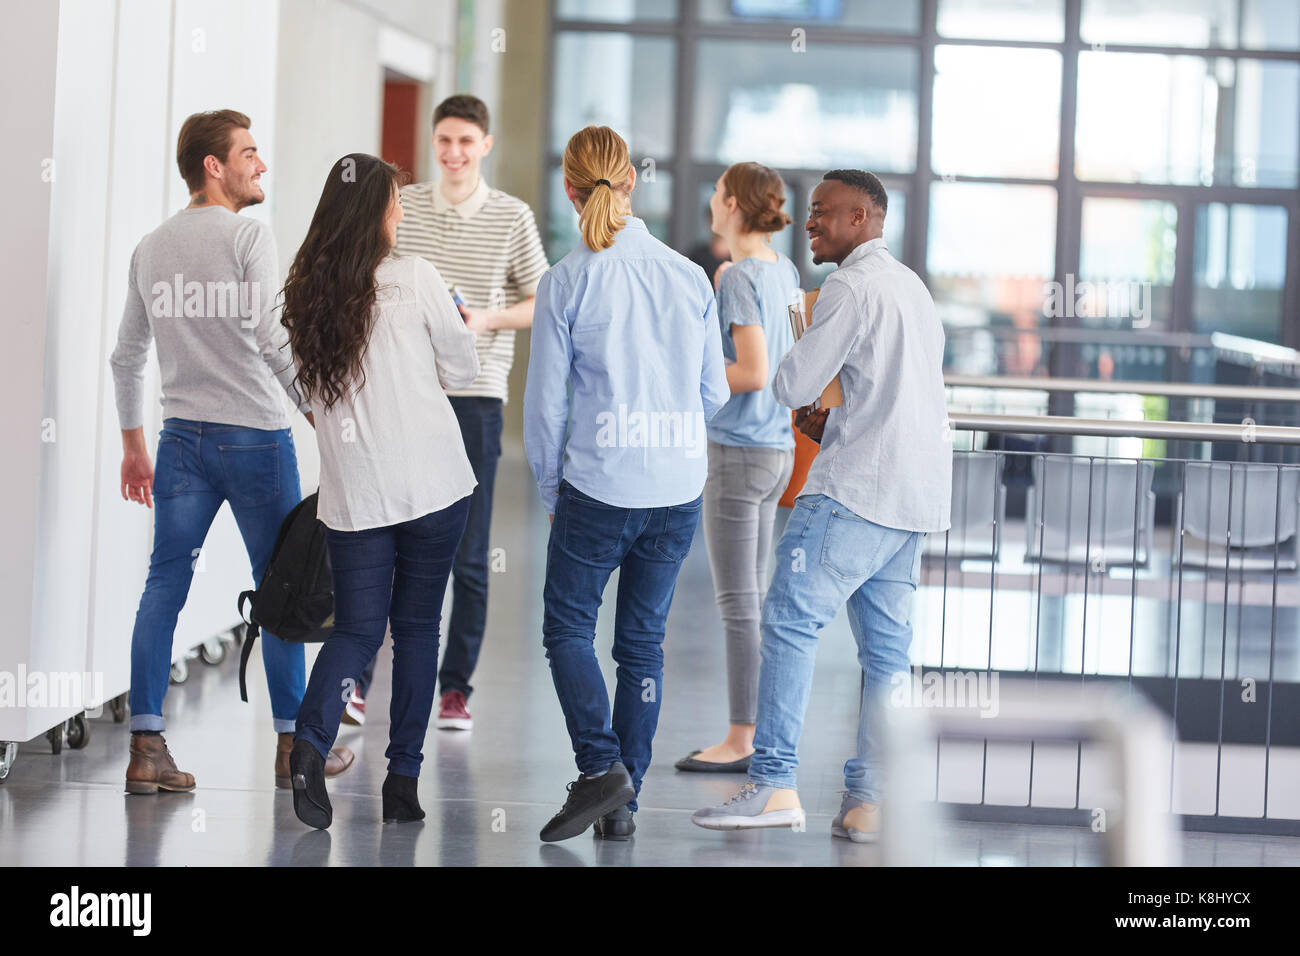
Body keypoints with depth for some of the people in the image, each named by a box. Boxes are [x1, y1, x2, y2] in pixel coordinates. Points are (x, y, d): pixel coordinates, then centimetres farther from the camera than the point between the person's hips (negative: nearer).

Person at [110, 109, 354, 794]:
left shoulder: (151, 248, 11)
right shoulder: (247, 236, -9)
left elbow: (127, 356, 15)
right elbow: (274, 340, -14)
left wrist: (133, 444, 23)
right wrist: (318, 410, -3)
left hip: (181, 436, 5)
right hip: (255, 434, -5)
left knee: (165, 584, 3)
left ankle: (146, 746, -3)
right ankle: (293, 743, 13)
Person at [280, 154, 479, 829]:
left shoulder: (306, 290, 3)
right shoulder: (413, 277, -9)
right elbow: (462, 369, 1)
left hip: (352, 490, 3)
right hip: (432, 482, -3)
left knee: (356, 628, 8)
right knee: (417, 627, 8)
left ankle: (311, 741, -17)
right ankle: (403, 779, 9)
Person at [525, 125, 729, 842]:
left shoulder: (566, 283, -8)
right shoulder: (690, 278, 2)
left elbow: (545, 403, -4)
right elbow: (713, 393, 9)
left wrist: (551, 492, 9)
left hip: (597, 487, -3)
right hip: (679, 489, 4)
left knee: (567, 626, 11)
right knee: (644, 641, 12)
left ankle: (600, 765, -8)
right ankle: (623, 800, 13)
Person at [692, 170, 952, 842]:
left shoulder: (851, 288, -9)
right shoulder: (913, 288, 22)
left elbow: (792, 387, -12)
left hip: (857, 486, -9)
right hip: (917, 491, 9)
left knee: (791, 620, -9)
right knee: (886, 646, 6)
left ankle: (774, 782, -14)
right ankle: (868, 799, 4)